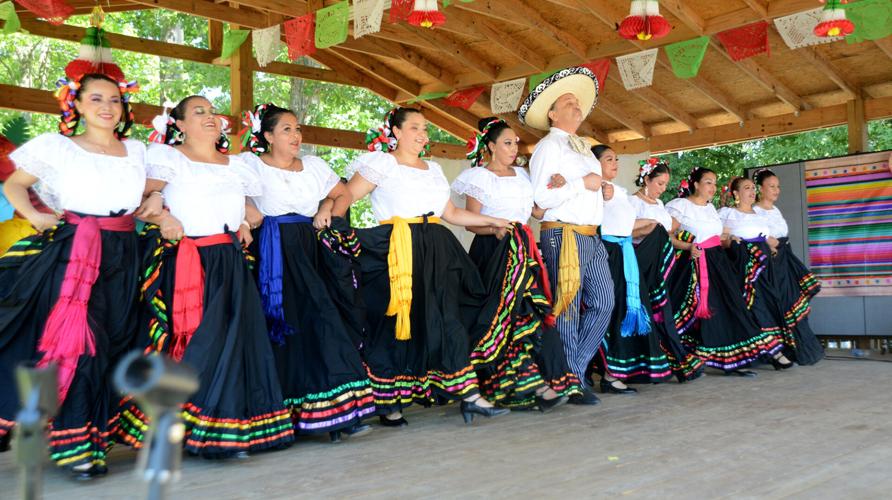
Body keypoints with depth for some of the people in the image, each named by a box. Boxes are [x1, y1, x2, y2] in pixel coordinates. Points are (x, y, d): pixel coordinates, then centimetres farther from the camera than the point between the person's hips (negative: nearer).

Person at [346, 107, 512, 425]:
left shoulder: (433, 169, 23)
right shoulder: (381, 163, 4)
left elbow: (451, 213, 26)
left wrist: (491, 221, 22)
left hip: (436, 253, 6)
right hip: (396, 252, -6)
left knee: (448, 319, 1)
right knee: (394, 325, -5)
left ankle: (469, 395, 3)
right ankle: (388, 404, 7)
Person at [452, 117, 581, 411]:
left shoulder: (521, 175, 20)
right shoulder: (479, 176, 3)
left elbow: (538, 211, 17)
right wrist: (495, 229, -20)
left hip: (523, 250, 4)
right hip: (492, 251, -4)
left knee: (532, 308, -10)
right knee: (502, 311, -10)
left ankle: (539, 383, -13)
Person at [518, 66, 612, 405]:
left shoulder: (584, 147, 22)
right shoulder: (548, 147, -6)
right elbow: (541, 198, -17)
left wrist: (601, 189, 12)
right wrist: (583, 184, -12)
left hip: (591, 236, 9)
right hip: (563, 235, -9)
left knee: (604, 303, 6)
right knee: (568, 311, -4)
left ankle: (577, 369, 18)